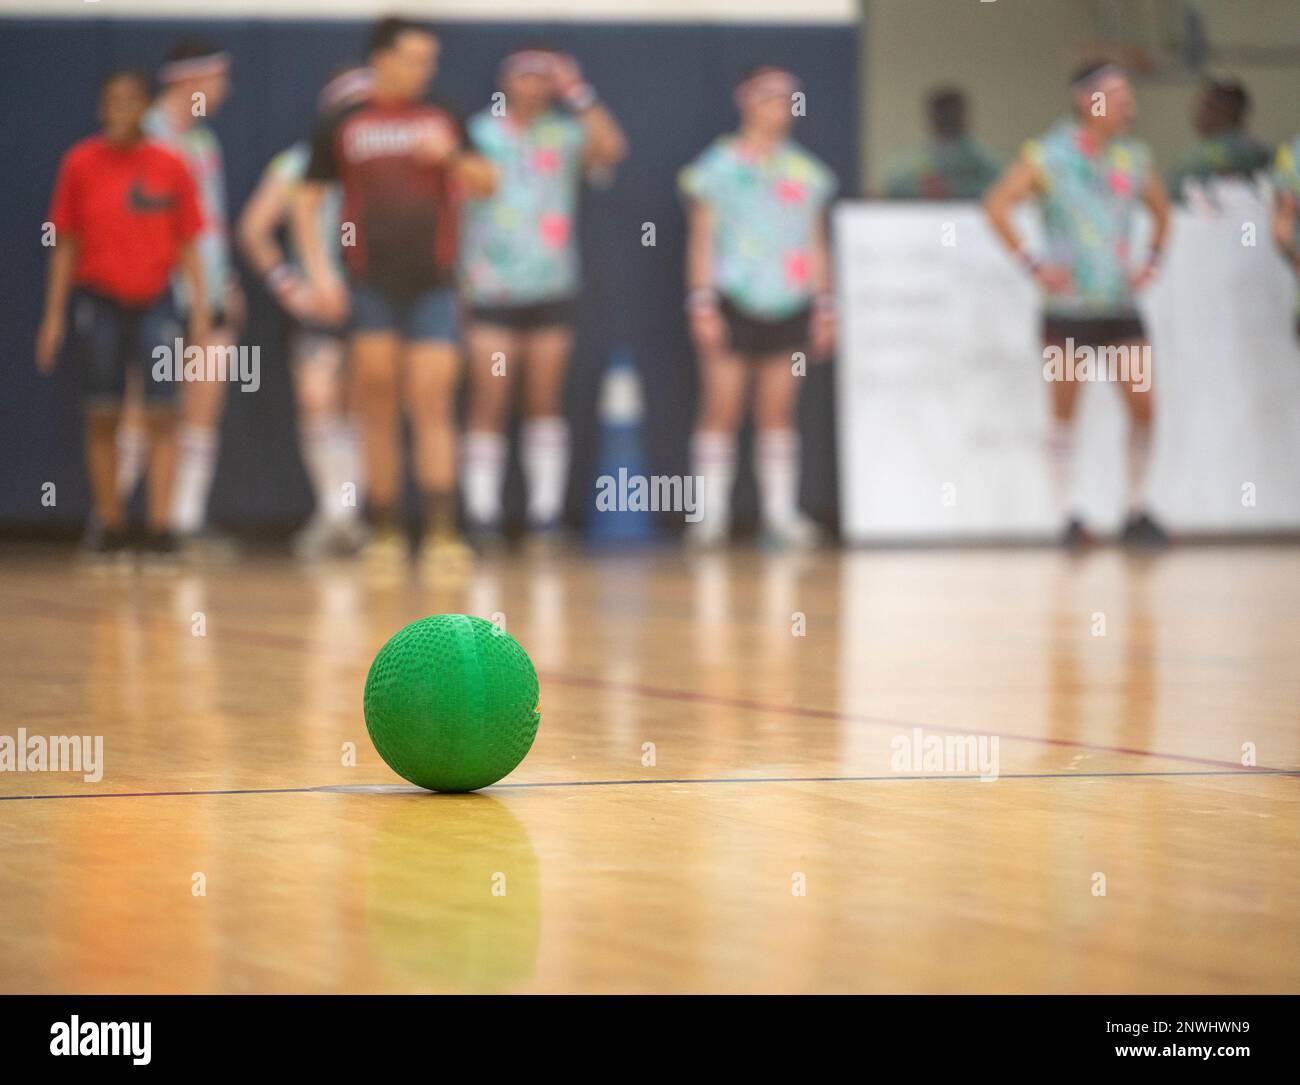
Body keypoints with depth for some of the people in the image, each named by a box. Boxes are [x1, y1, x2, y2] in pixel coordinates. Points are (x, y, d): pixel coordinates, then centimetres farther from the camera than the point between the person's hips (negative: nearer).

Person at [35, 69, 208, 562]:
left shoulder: (171, 168, 1)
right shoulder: (80, 164, 1)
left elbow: (187, 245, 5)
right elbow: (65, 244, 5)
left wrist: (200, 307, -3)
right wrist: (54, 314, 2)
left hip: (154, 302, 0)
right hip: (99, 300, 0)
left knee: (162, 414, -8)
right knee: (102, 417, 3)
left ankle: (161, 526, -8)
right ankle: (110, 526, 12)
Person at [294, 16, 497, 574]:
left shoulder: (442, 120, 9)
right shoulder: (342, 127, 5)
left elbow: (487, 183, 11)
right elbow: (306, 202, 8)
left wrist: (452, 156, -9)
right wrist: (319, 272, -3)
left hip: (433, 286, 0)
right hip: (371, 289, 0)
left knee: (433, 408, -8)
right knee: (378, 412, 2)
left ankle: (442, 533, -12)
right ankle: (384, 533, 10)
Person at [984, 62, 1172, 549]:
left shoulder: (1134, 158, 9)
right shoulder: (1047, 156, -5)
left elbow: (1161, 210, 24)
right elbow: (996, 205, -9)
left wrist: (1151, 263, 10)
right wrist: (1033, 265, -13)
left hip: (1121, 307, 4)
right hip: (1067, 308, -4)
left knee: (1143, 404, -3)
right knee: (1064, 410, -1)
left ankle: (1137, 512, 10)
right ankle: (1067, 515, 4)